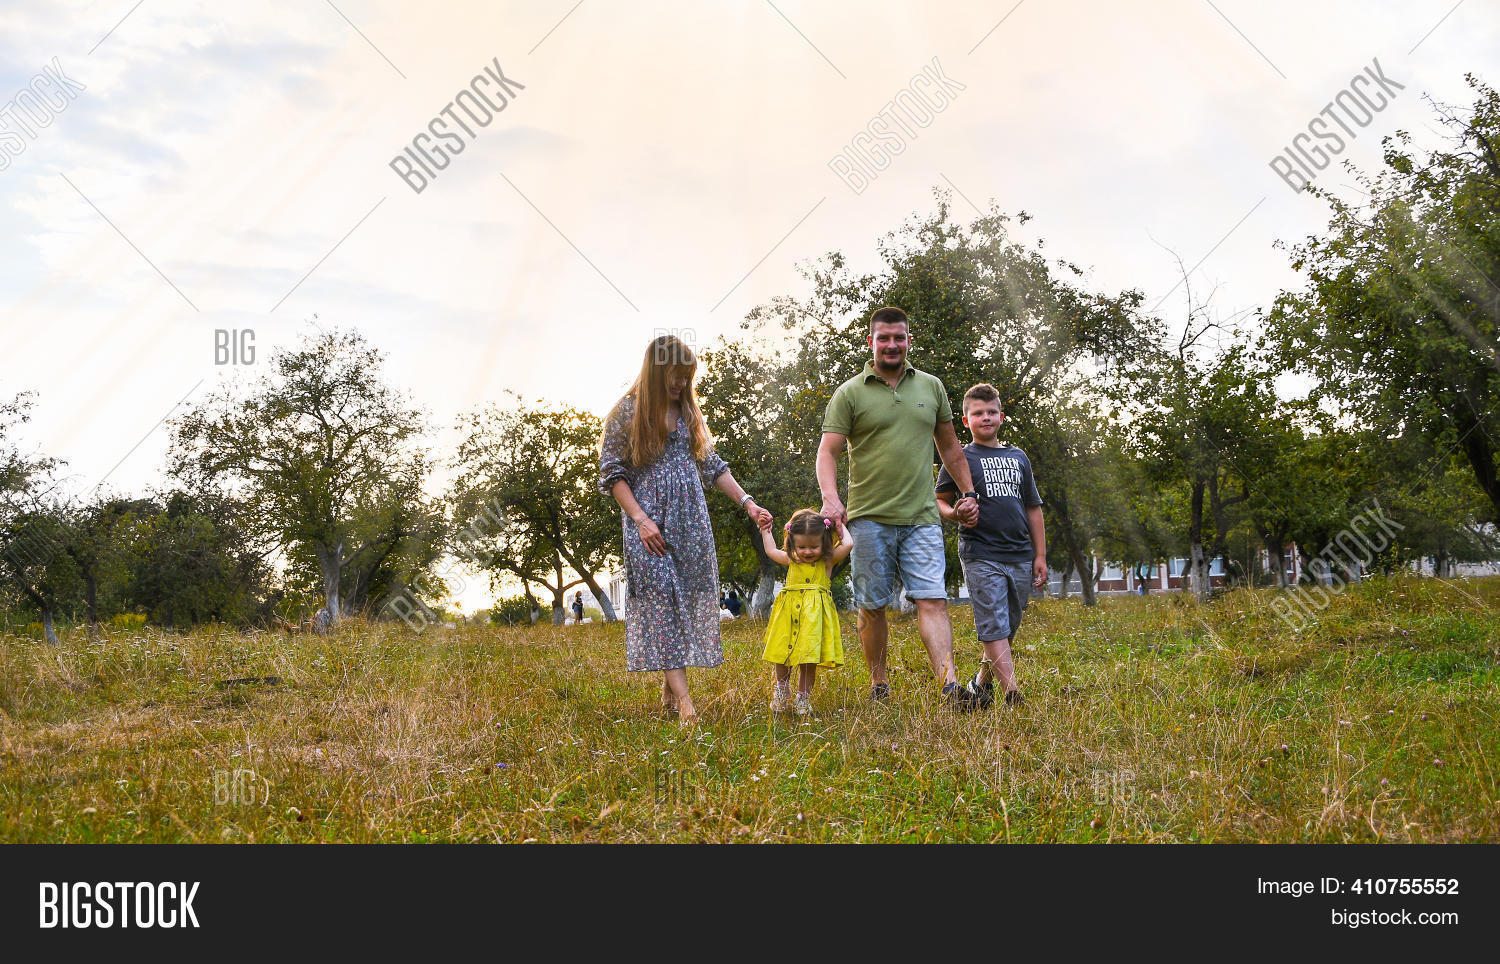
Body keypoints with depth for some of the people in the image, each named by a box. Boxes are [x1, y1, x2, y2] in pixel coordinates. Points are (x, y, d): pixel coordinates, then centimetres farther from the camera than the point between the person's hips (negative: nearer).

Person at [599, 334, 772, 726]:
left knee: (689, 597, 2)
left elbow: (710, 464, 16)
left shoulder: (688, 411, 13)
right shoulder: (628, 411, -2)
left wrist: (746, 502, 7)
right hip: (649, 521, -5)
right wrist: (640, 520, -13)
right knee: (662, 596, -12)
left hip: (691, 518, 5)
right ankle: (683, 699, -18)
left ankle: (669, 692, 10)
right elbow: (612, 472, -4)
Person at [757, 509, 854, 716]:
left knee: (808, 660, -3)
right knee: (782, 656, 2)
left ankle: (803, 699, 13)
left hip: (814, 616, -3)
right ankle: (782, 692, 26)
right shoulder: (792, 560, 12)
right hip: (789, 613, 3)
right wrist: (765, 531, 37)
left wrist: (840, 525, 10)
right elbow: (771, 551, 30)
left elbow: (848, 544, -4)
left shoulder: (828, 561, 4)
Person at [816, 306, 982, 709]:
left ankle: (950, 686, -17)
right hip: (870, 519, -1)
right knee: (872, 608, 5)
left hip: (922, 518, 2)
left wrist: (969, 493, 19)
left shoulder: (931, 387, 13)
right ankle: (878, 685, 19)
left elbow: (950, 446, 23)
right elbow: (827, 451, -5)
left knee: (932, 601, -9)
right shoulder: (849, 393, 2)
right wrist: (830, 497, -21)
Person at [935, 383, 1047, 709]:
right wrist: (954, 514, -17)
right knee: (993, 628, -11)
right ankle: (1013, 695, -15)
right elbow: (938, 501, 6)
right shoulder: (961, 459, 5)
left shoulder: (1018, 457, 17)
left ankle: (982, 682, 27)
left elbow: (1033, 509, 19)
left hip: (1020, 557, 5)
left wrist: (1040, 555, 14)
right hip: (981, 556, -5)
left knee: (1008, 629, 9)